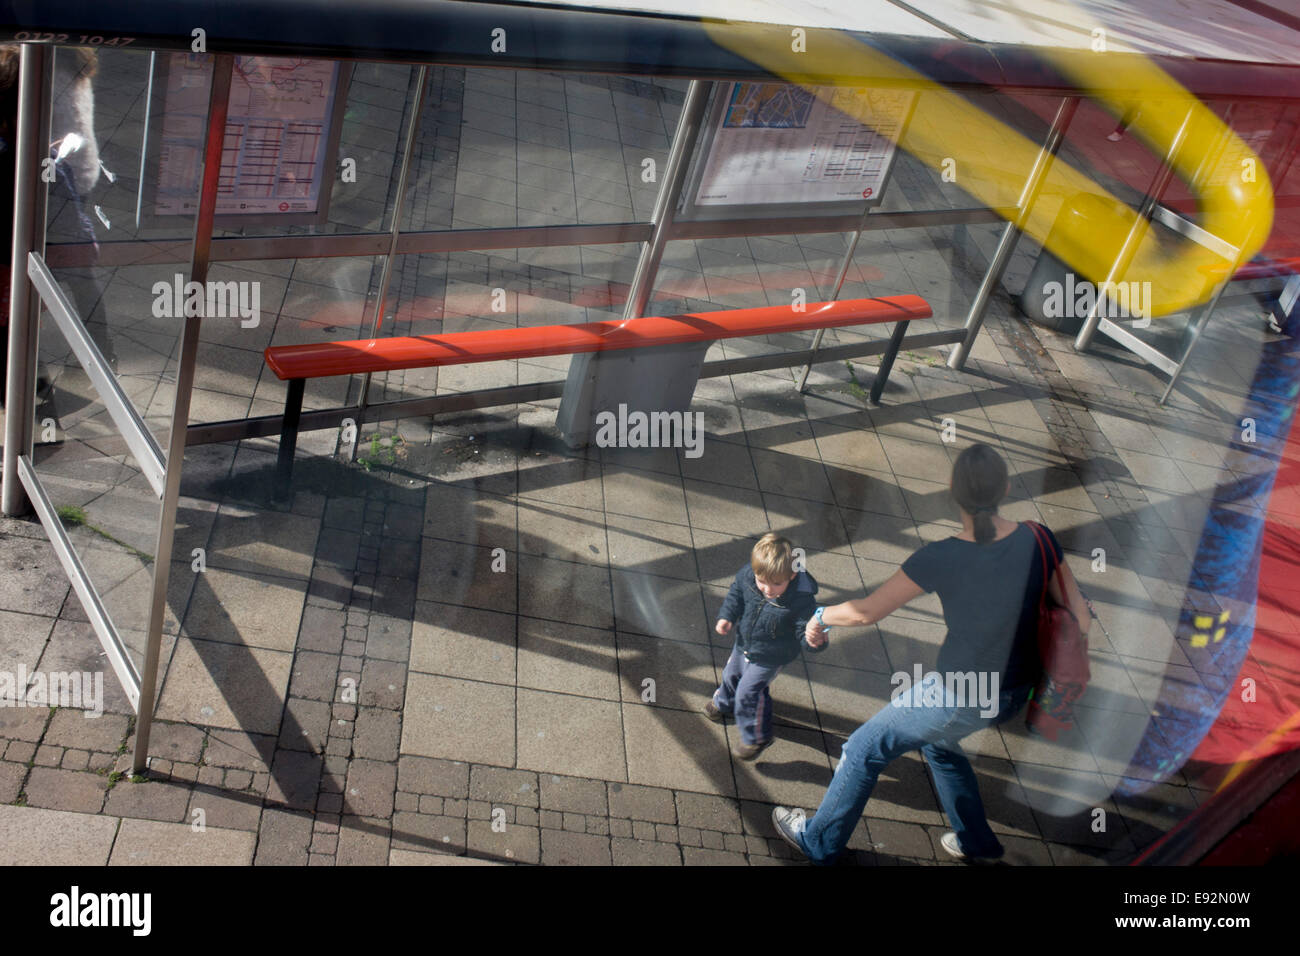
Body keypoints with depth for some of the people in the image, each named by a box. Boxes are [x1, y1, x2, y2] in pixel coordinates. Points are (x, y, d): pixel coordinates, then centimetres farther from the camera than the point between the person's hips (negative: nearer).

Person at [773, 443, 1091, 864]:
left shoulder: (941, 558, -23)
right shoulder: (1039, 541, -12)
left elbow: (866, 611, -16)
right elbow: (1079, 615, -3)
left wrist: (821, 616, 3)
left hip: (961, 696, -6)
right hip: (1017, 695, 6)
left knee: (864, 749, 18)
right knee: (935, 738, 36)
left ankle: (819, 841, 36)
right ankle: (975, 841, 49)